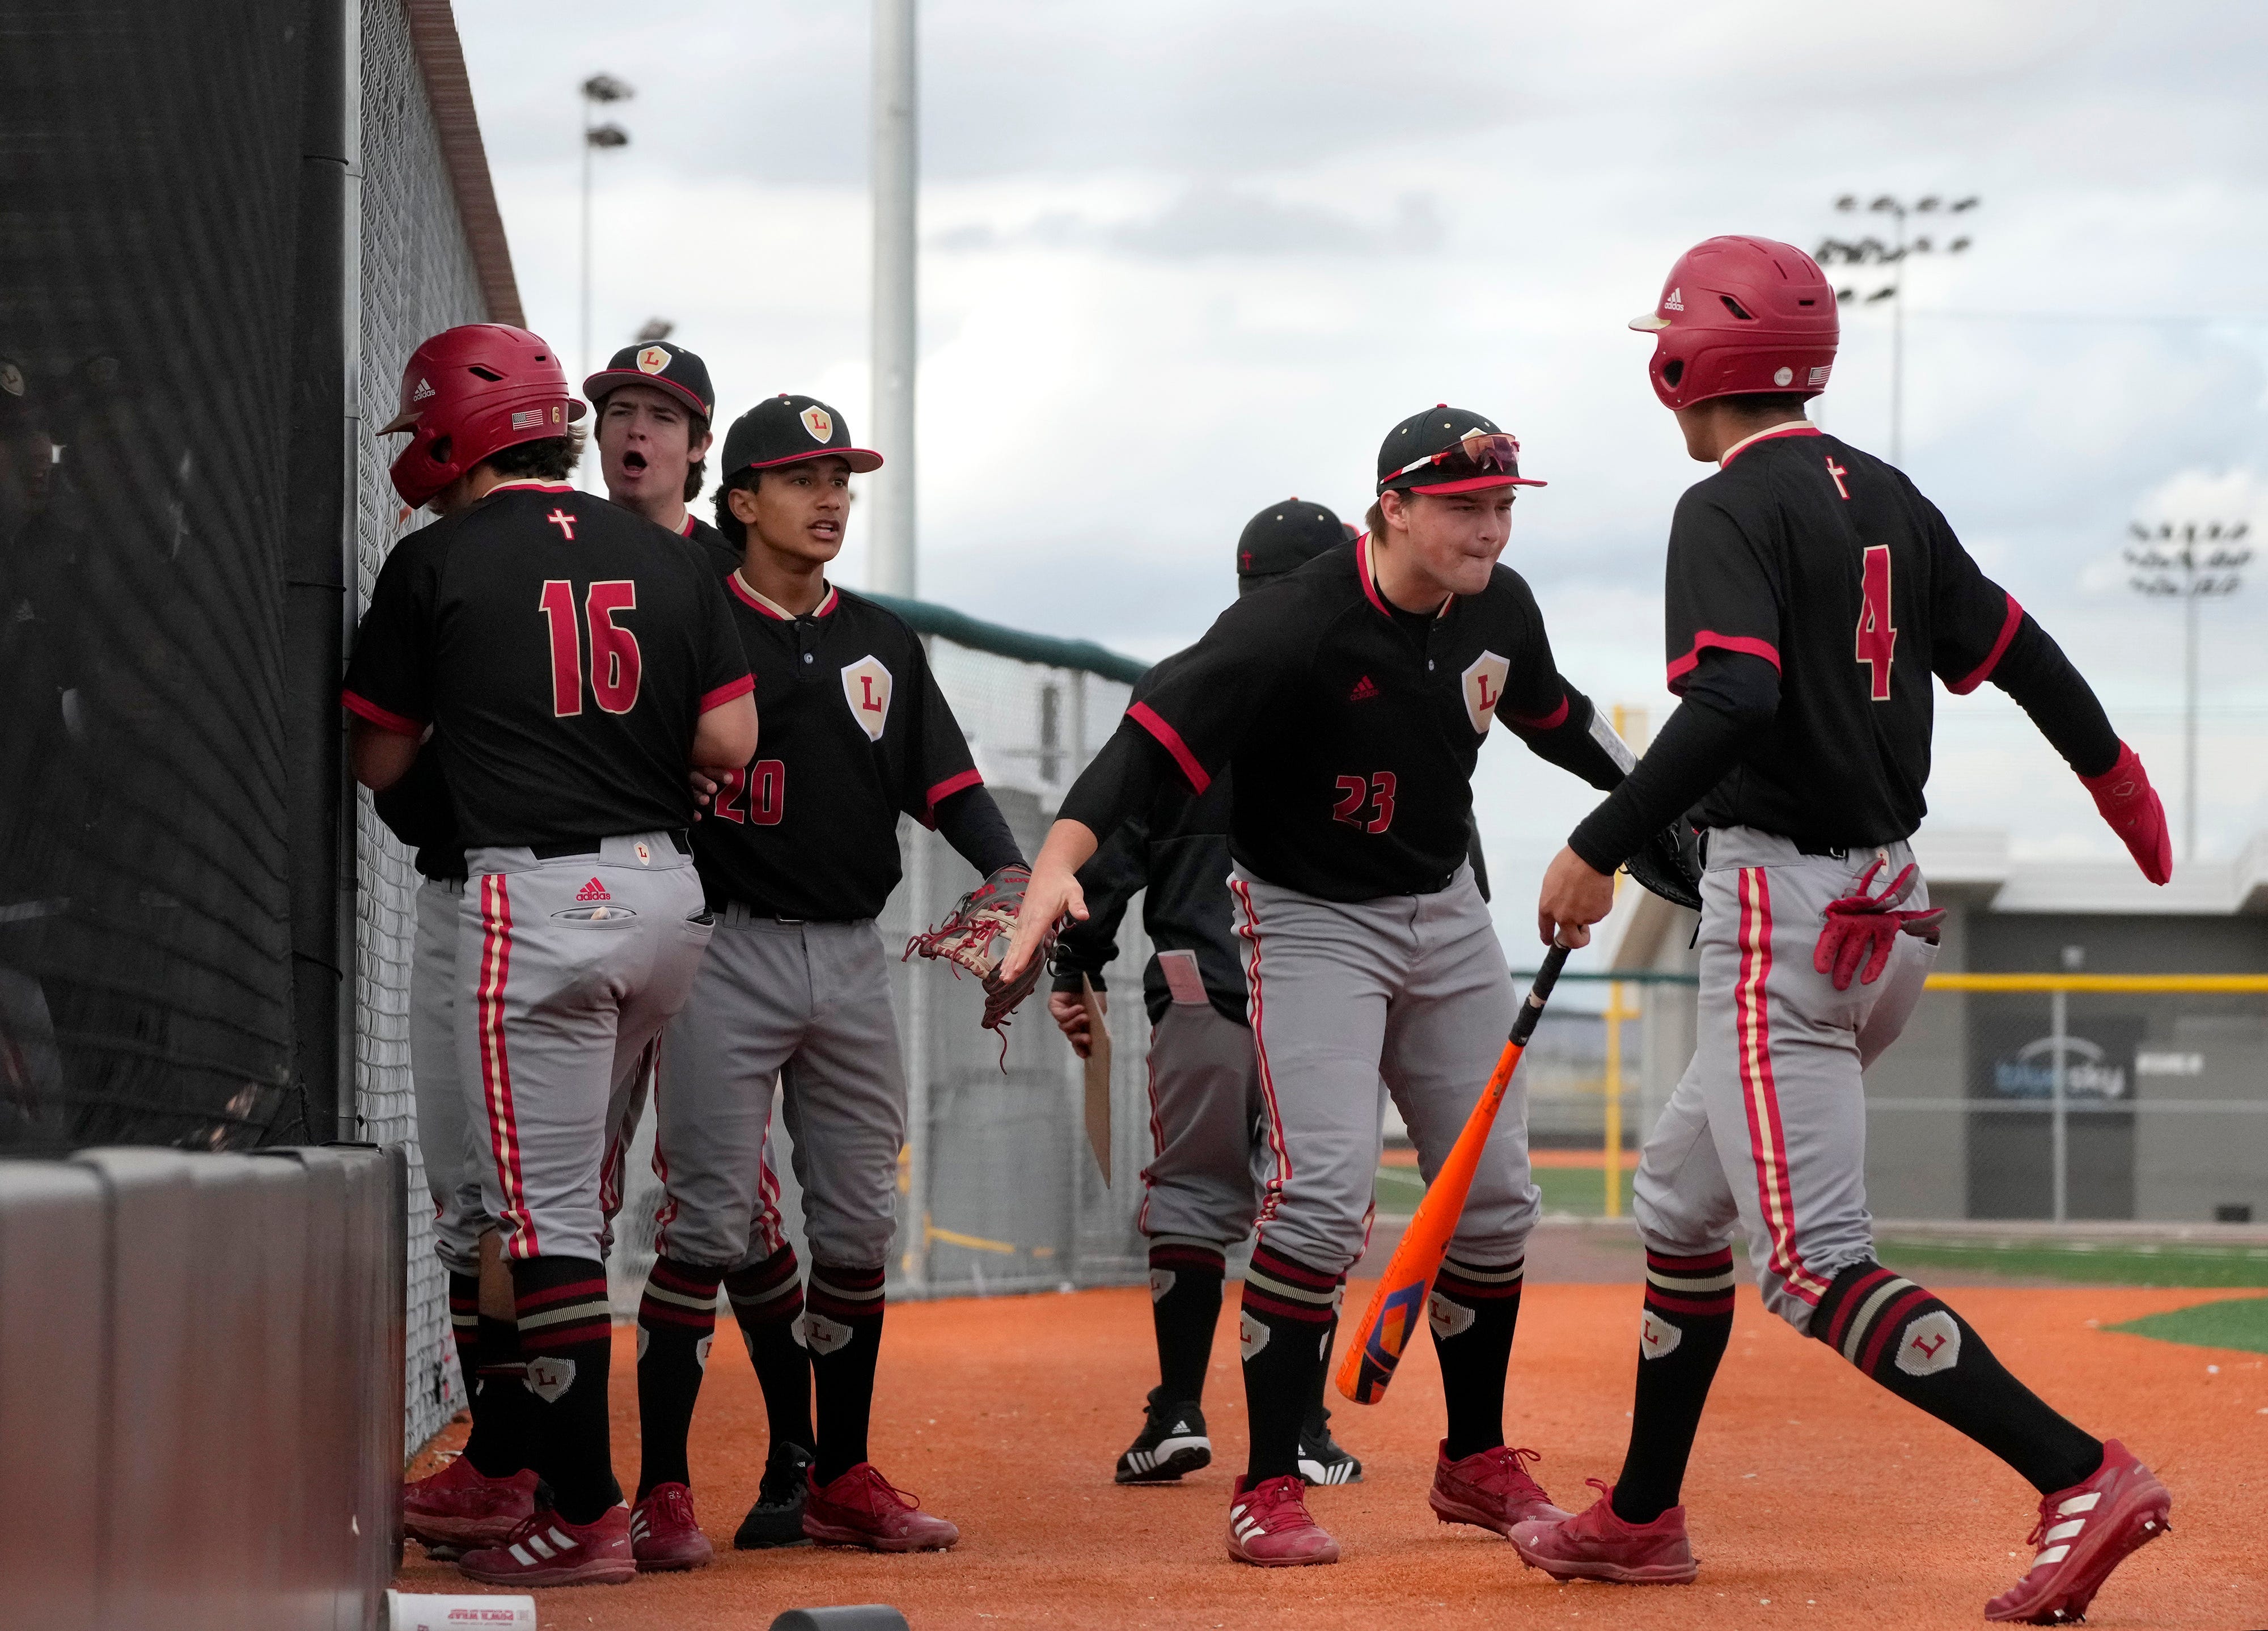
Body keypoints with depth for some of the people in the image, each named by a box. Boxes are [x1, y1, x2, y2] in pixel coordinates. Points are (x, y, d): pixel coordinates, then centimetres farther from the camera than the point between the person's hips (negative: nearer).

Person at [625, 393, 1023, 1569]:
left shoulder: (881, 641, 15)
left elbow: (943, 779, 11)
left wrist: (1007, 869, -7)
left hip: (853, 956, 5)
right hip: (730, 951, -5)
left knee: (859, 1226, 8)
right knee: (711, 1222, -9)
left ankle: (838, 1475, 18)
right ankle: (661, 1492, -6)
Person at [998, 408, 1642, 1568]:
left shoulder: (1499, 610, -4)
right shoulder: (1295, 627, -27)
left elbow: (1550, 713, 18)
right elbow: (1155, 736, -36)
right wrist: (1060, 858, -51)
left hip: (1445, 913, 7)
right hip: (1309, 919, -7)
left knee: (1494, 1194, 9)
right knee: (1323, 1189, -20)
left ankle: (1476, 1463, 26)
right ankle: (1269, 1489, -11)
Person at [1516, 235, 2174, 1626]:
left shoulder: (1729, 510, -12)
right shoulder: (1887, 498, 11)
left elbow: (1733, 704, -27)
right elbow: (2018, 649, 18)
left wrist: (1601, 849, -22)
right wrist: (2121, 780, 32)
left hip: (1784, 914, -9)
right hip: (1891, 911, 9)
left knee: (1817, 1267, -11)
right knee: (1683, 1195, 21)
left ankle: (2085, 1476, -23)